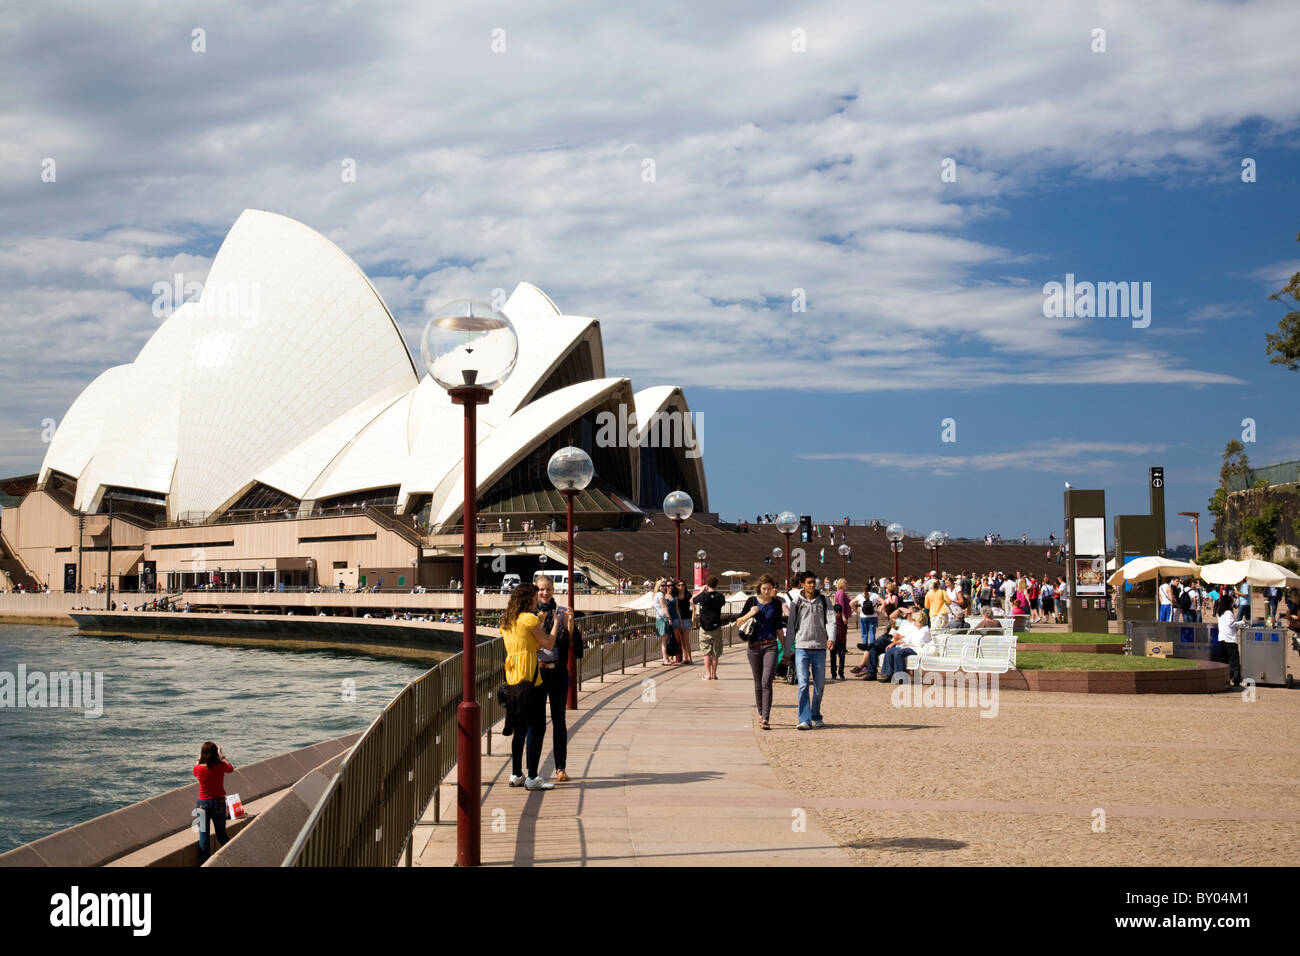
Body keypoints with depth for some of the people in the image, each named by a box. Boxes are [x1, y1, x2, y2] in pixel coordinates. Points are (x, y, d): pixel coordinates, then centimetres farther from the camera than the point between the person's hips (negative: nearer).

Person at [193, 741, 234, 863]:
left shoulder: (198, 768, -12)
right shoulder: (221, 767, -12)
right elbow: (231, 768, 12)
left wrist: (200, 757, 21)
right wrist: (221, 755, 19)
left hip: (203, 804, -1)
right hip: (219, 803, 1)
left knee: (203, 835, 6)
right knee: (221, 834, 14)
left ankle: (204, 862, 5)